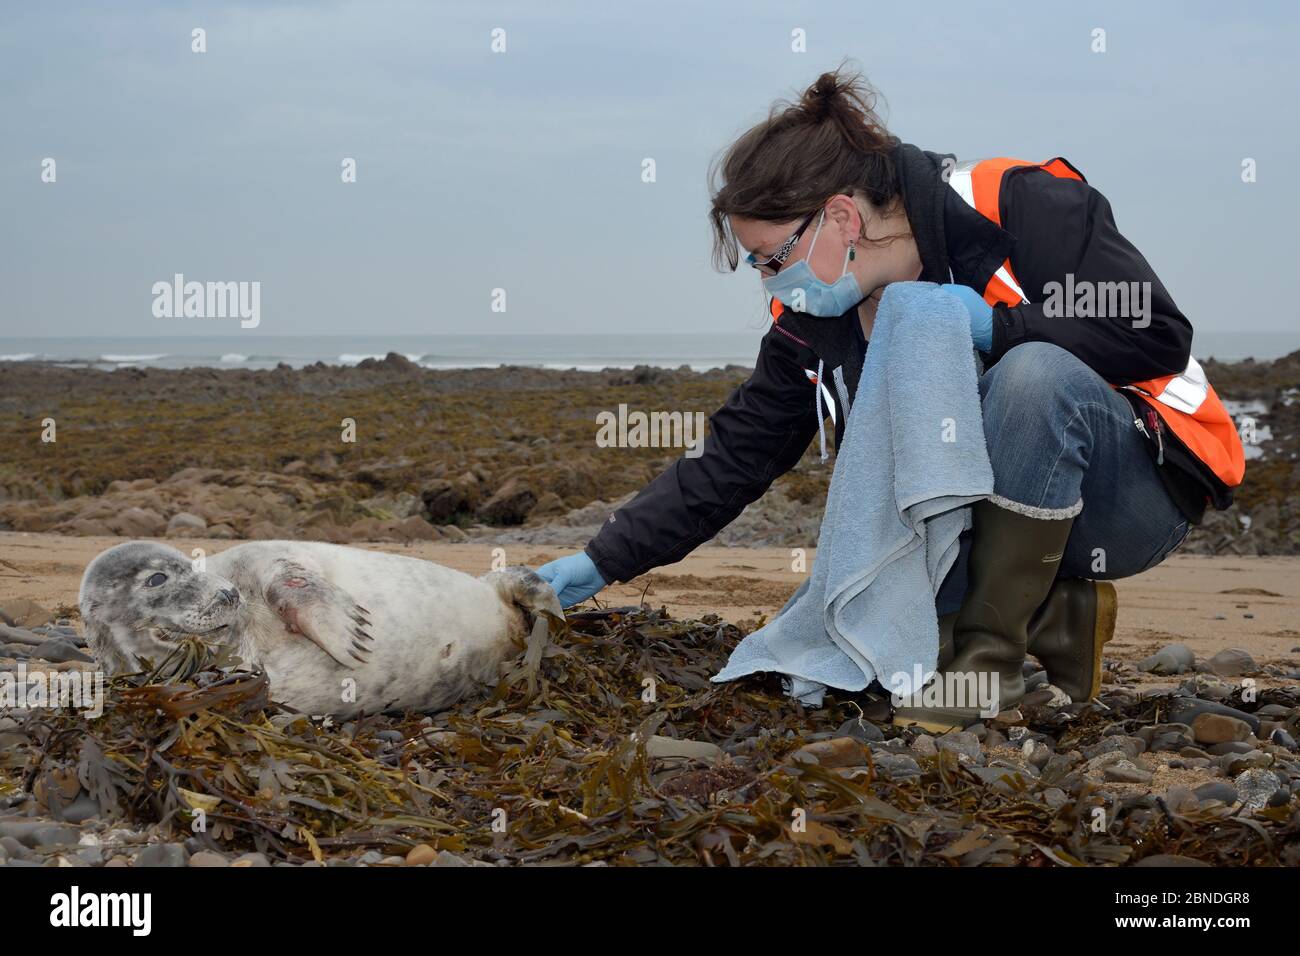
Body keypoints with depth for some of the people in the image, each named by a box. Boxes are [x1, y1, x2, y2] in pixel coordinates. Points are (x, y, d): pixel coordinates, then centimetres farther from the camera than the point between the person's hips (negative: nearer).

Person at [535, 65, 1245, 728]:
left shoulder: (1018, 208, -19)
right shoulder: (811, 324, -1)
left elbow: (1160, 336, -21)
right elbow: (731, 461, 2)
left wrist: (997, 328, -26)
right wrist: (601, 563, -4)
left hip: (1138, 489, -5)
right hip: (985, 520, 5)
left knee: (1033, 371, -36)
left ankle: (991, 654, -23)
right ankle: (1054, 620, 3)